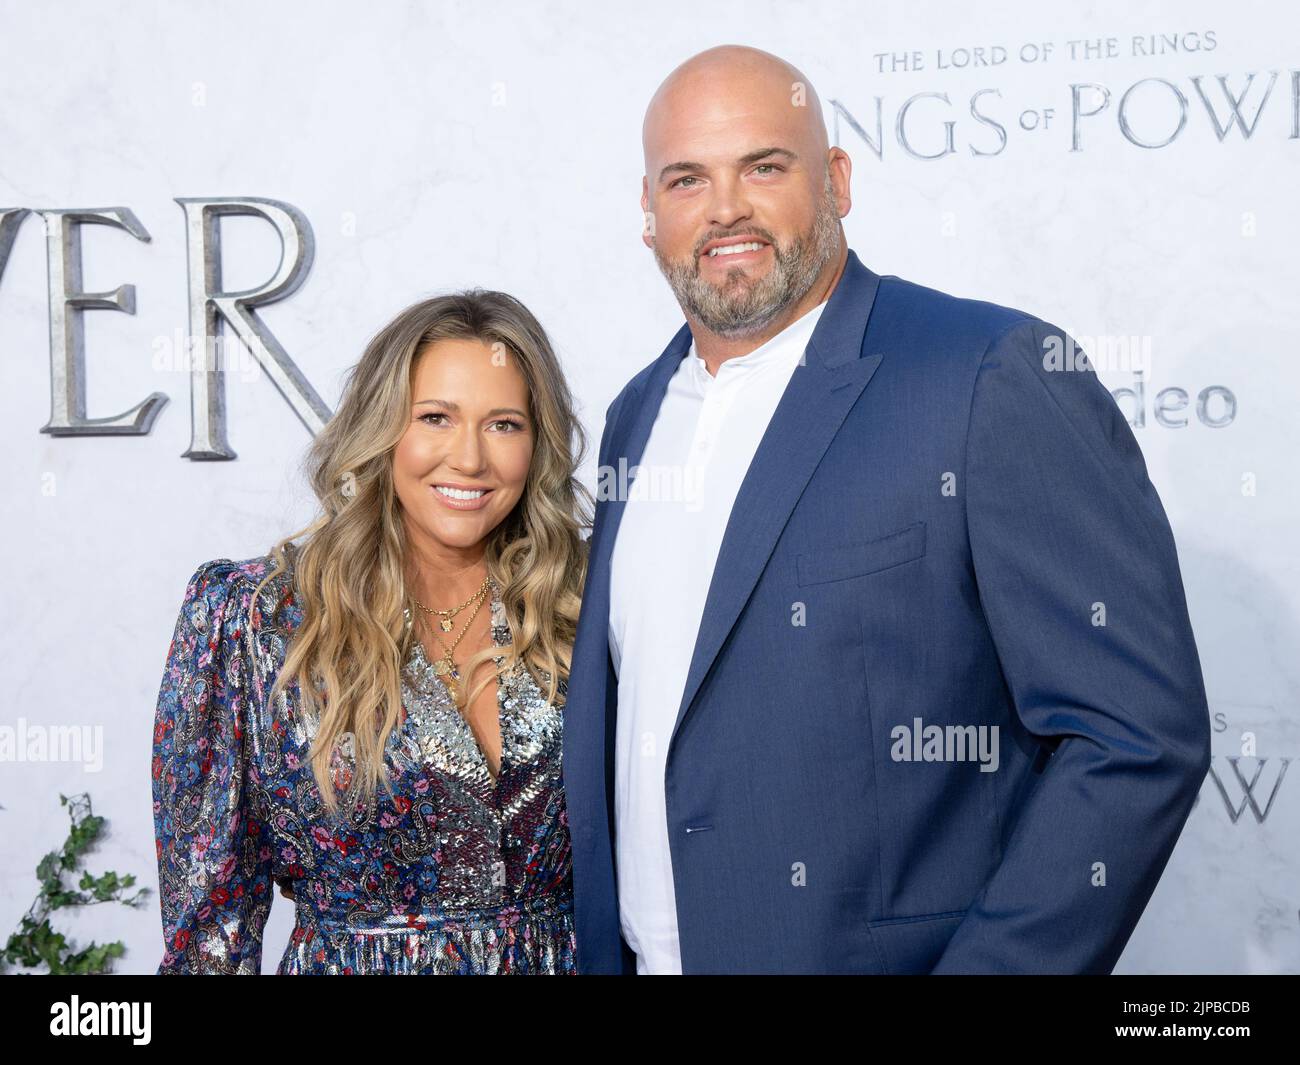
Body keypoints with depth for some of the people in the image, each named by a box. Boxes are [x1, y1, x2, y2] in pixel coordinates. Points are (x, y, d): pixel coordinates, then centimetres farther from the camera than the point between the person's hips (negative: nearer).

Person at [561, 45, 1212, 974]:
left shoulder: (996, 374, -14)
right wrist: (599, 948, 7)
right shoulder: (639, 413, 7)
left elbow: (1138, 734, -18)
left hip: (884, 951, -6)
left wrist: (986, 963, -22)